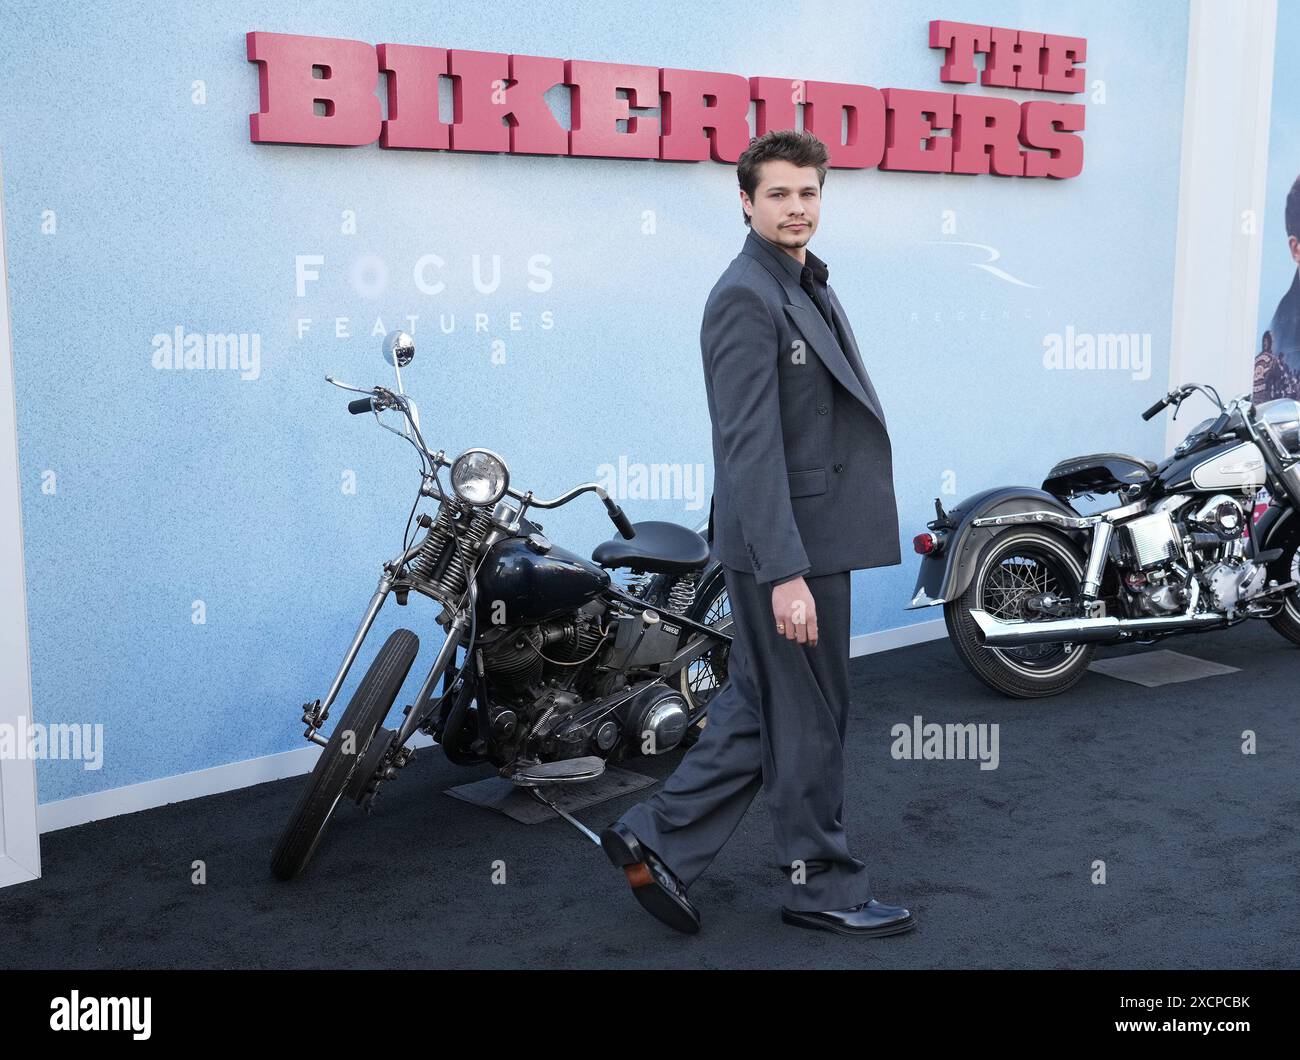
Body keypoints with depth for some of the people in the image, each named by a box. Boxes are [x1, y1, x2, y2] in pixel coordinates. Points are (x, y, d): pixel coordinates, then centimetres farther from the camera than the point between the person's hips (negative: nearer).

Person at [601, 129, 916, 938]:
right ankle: (823, 885, 22)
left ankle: (658, 841, 24)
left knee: (758, 709, 16)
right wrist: (785, 572, -27)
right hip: (786, 543, -9)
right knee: (808, 719, 5)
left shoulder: (807, 285, 15)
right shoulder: (747, 299, -16)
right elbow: (749, 447, -23)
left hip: (814, 535, 10)